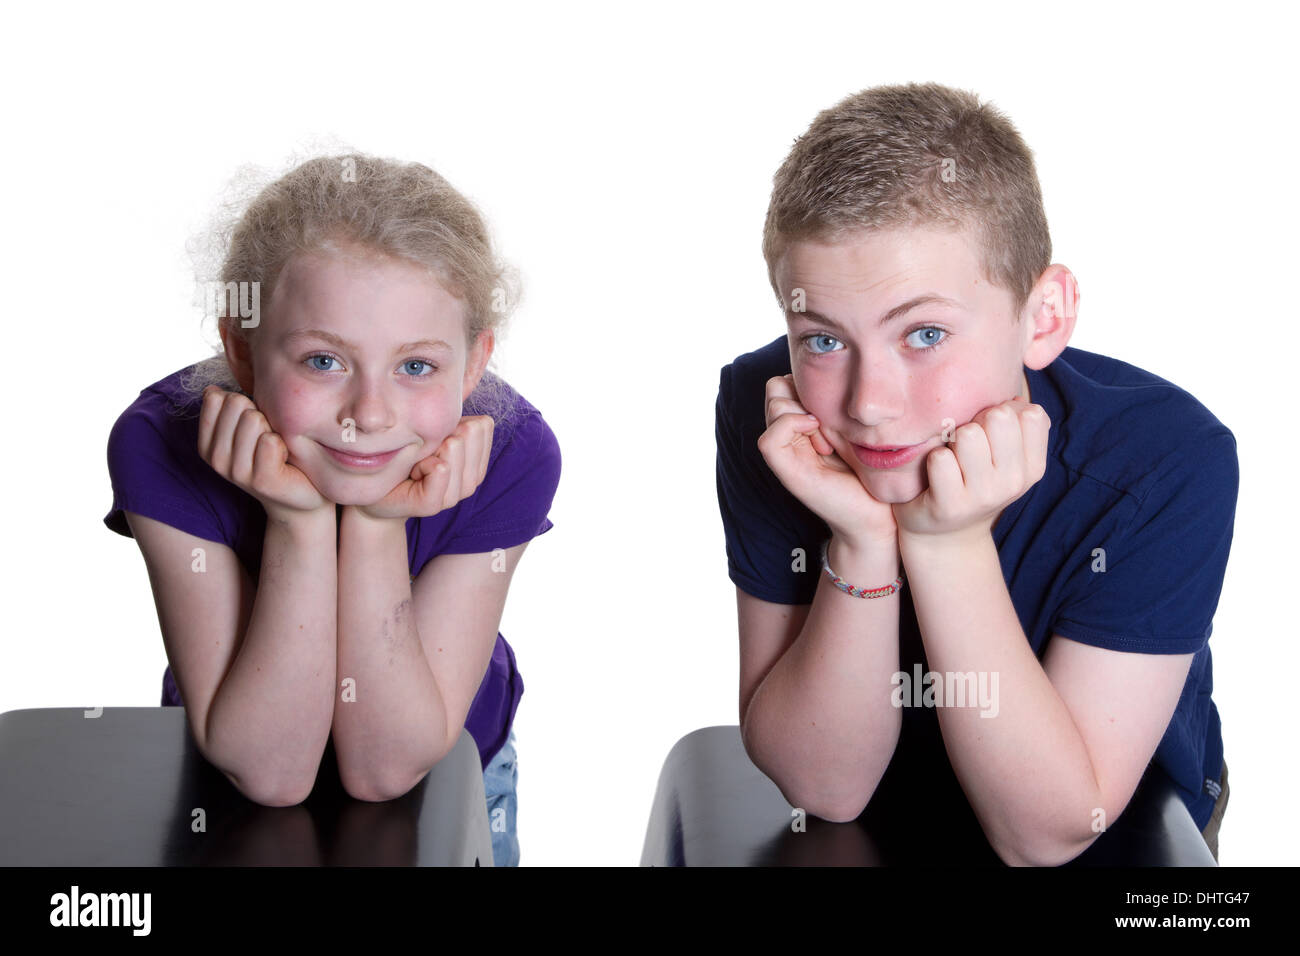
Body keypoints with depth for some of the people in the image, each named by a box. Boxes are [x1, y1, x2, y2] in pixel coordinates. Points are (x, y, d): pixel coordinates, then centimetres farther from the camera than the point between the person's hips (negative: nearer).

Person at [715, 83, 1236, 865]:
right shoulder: (764, 412, -18)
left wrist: (948, 545, -32)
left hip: (1131, 833, -1)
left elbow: (1044, 835, -22)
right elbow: (825, 789, -17)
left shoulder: (1165, 459, -24)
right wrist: (864, 545, -31)